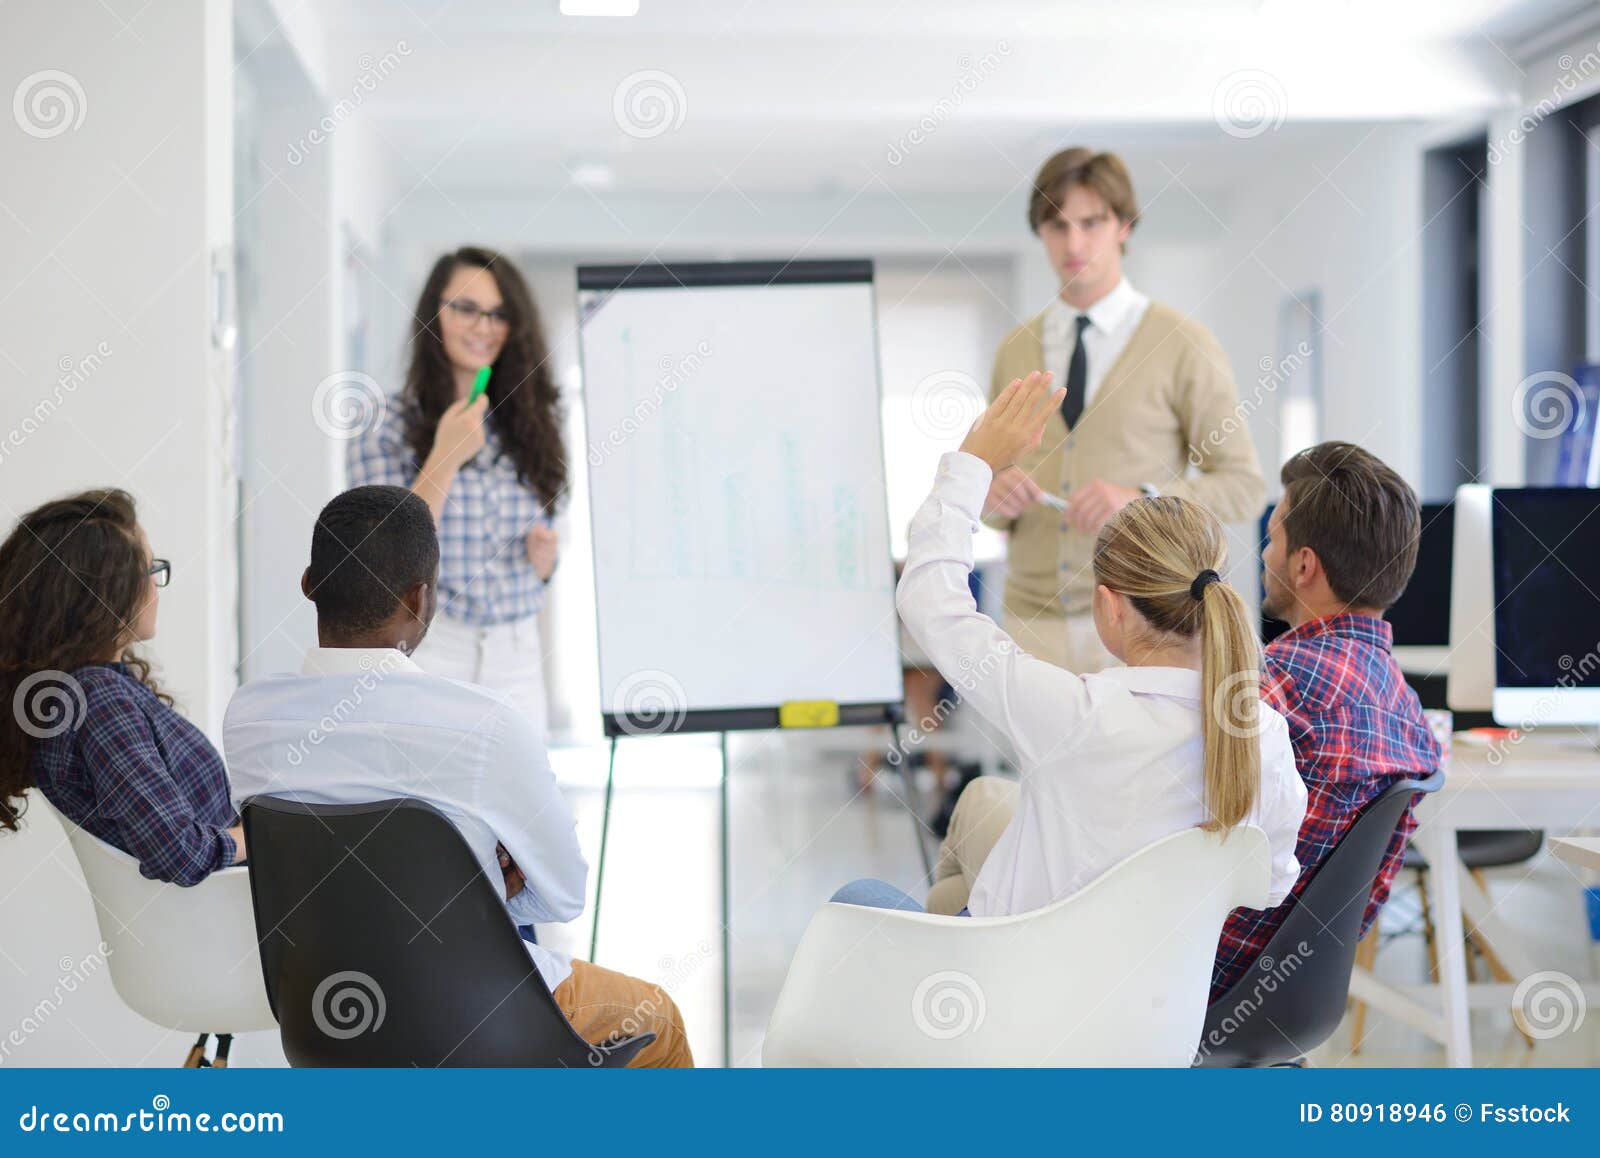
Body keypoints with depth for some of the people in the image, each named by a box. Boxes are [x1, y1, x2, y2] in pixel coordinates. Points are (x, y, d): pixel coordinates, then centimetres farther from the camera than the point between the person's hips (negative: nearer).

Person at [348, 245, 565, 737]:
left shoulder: (528, 426, 10)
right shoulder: (386, 427, -3)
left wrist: (544, 557, -4)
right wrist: (445, 458, -17)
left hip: (517, 658, 4)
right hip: (425, 652, -4)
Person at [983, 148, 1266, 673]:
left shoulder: (1183, 344, 1)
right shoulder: (1014, 352, 13)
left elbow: (1244, 485, -1)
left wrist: (1142, 499, -16)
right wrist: (994, 495, -5)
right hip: (1035, 624, 3)